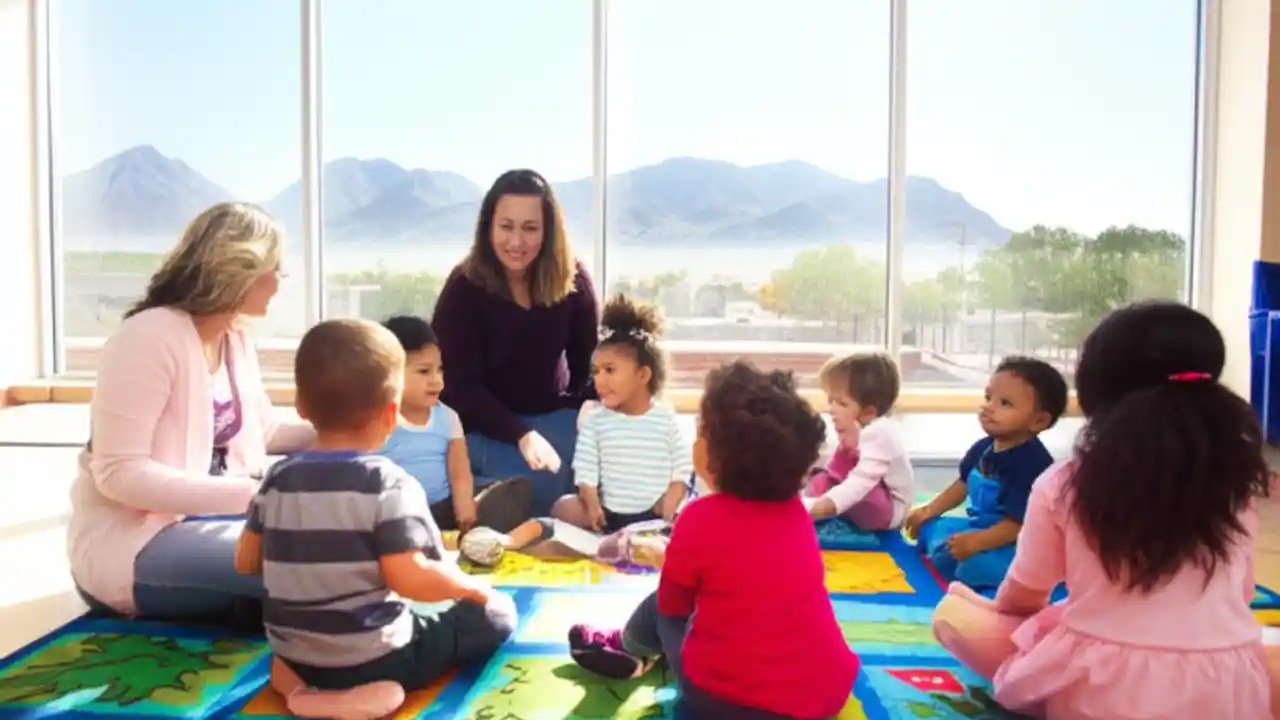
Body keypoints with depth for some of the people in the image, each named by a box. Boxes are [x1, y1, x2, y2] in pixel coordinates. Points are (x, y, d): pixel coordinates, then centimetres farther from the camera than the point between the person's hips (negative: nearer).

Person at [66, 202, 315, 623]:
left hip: (208, 515, 9)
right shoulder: (150, 337, -21)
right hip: (128, 541, -9)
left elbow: (263, 432, 16)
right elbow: (119, 473, -24)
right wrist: (247, 493, -32)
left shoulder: (236, 339, 4)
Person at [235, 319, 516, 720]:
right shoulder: (390, 485, -19)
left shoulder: (277, 481, -1)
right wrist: (472, 587, -6)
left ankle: (298, 681, 6)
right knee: (496, 613, 4)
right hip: (373, 661, -6)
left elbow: (246, 562, 7)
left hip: (293, 655, 7)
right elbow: (412, 579, -24)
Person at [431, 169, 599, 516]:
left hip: (555, 415, 4)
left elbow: (588, 361, -1)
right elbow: (462, 385, -17)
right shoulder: (464, 288, -16)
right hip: (485, 425, -4)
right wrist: (522, 435, -29)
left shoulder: (573, 280, -6)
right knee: (538, 484, -28)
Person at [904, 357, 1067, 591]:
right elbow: (964, 484, 18)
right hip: (979, 526, 10)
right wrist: (928, 511, 13)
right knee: (929, 528, 9)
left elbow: (1020, 523, -28)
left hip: (1016, 543, -9)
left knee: (976, 564, -35)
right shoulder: (984, 447, 1)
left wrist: (977, 542, -35)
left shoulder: (1033, 463, -26)